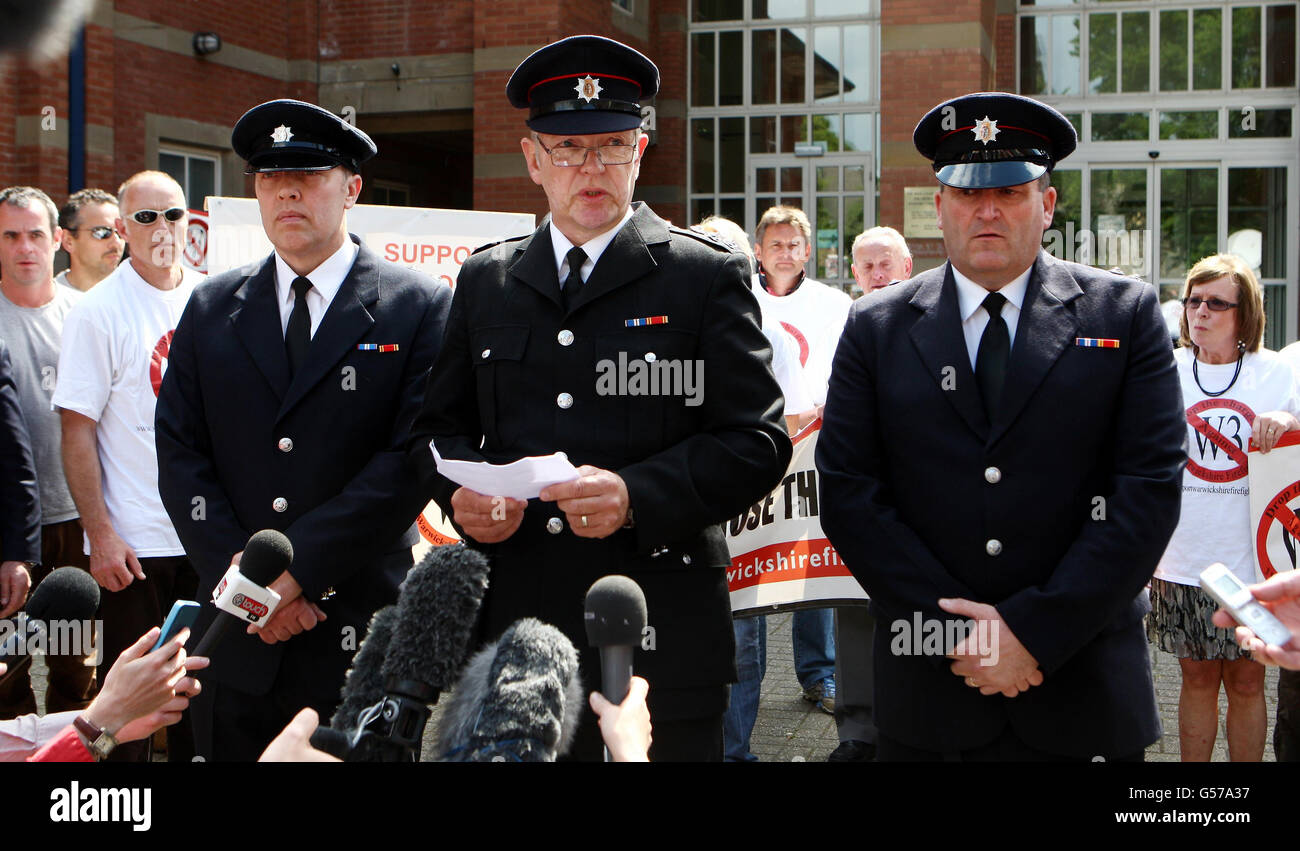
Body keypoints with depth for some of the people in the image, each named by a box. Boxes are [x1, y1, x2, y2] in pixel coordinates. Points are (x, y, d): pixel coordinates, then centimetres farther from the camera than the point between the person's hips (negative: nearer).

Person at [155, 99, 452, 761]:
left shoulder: (419, 308, -1)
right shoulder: (212, 309, 10)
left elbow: (413, 456, -10)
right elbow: (180, 455, 5)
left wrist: (296, 566, -15)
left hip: (362, 637, -3)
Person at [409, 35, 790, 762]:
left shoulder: (709, 277, 0)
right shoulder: (485, 280, 13)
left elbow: (758, 443, -5)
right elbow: (441, 423, 16)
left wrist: (636, 495, -20)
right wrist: (461, 491, -6)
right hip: (512, 626, 3)